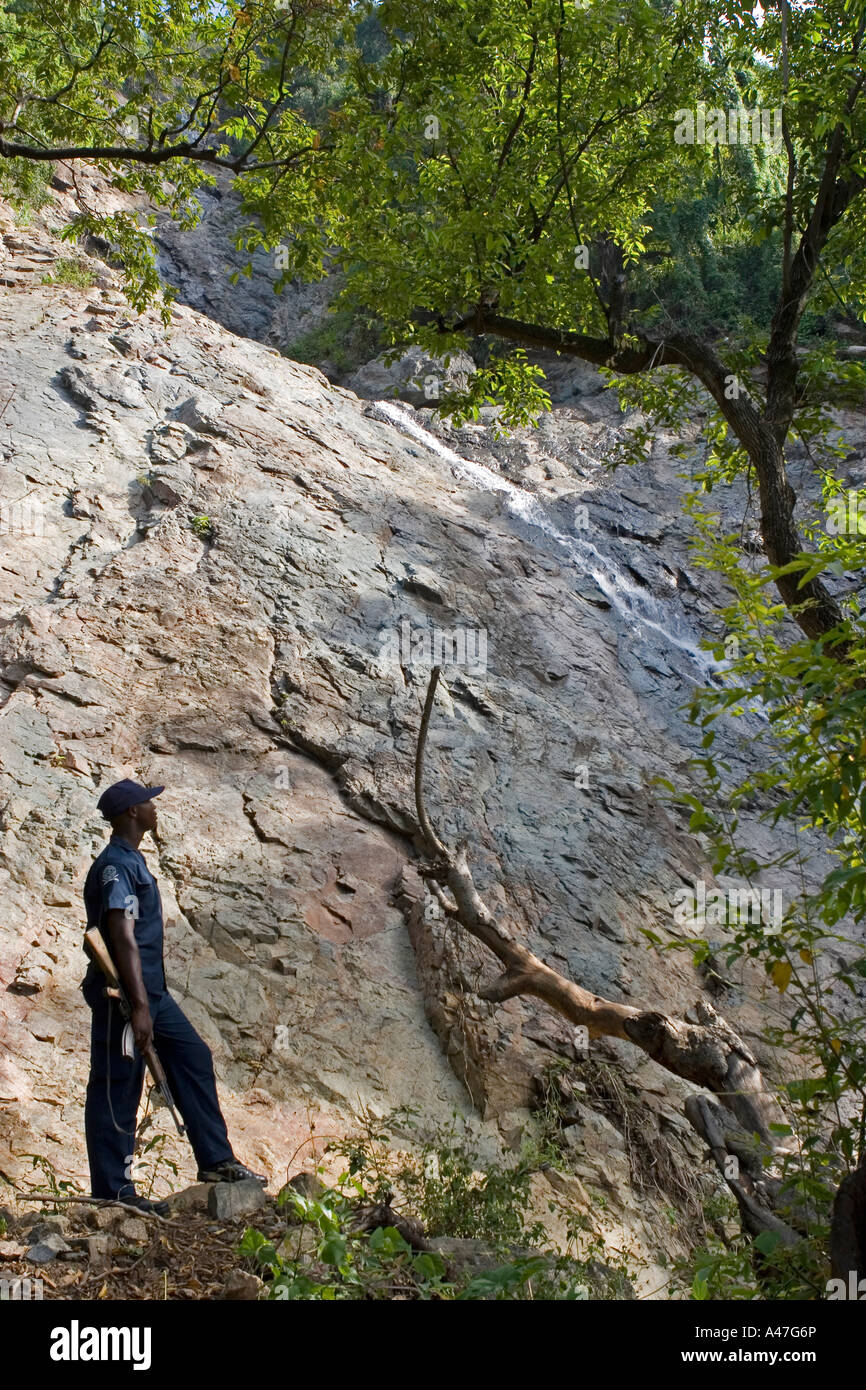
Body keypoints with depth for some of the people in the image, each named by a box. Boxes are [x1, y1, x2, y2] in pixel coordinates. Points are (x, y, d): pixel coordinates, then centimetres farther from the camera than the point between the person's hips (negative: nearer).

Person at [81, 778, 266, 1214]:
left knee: (193, 1058, 11)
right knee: (116, 1091, -1)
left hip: (151, 991, 10)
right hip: (122, 996, -10)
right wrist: (139, 1006, -29)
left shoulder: (132, 861, 15)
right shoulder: (115, 866, -17)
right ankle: (112, 1192, 8)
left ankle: (216, 1161, 17)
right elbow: (123, 938, -25)